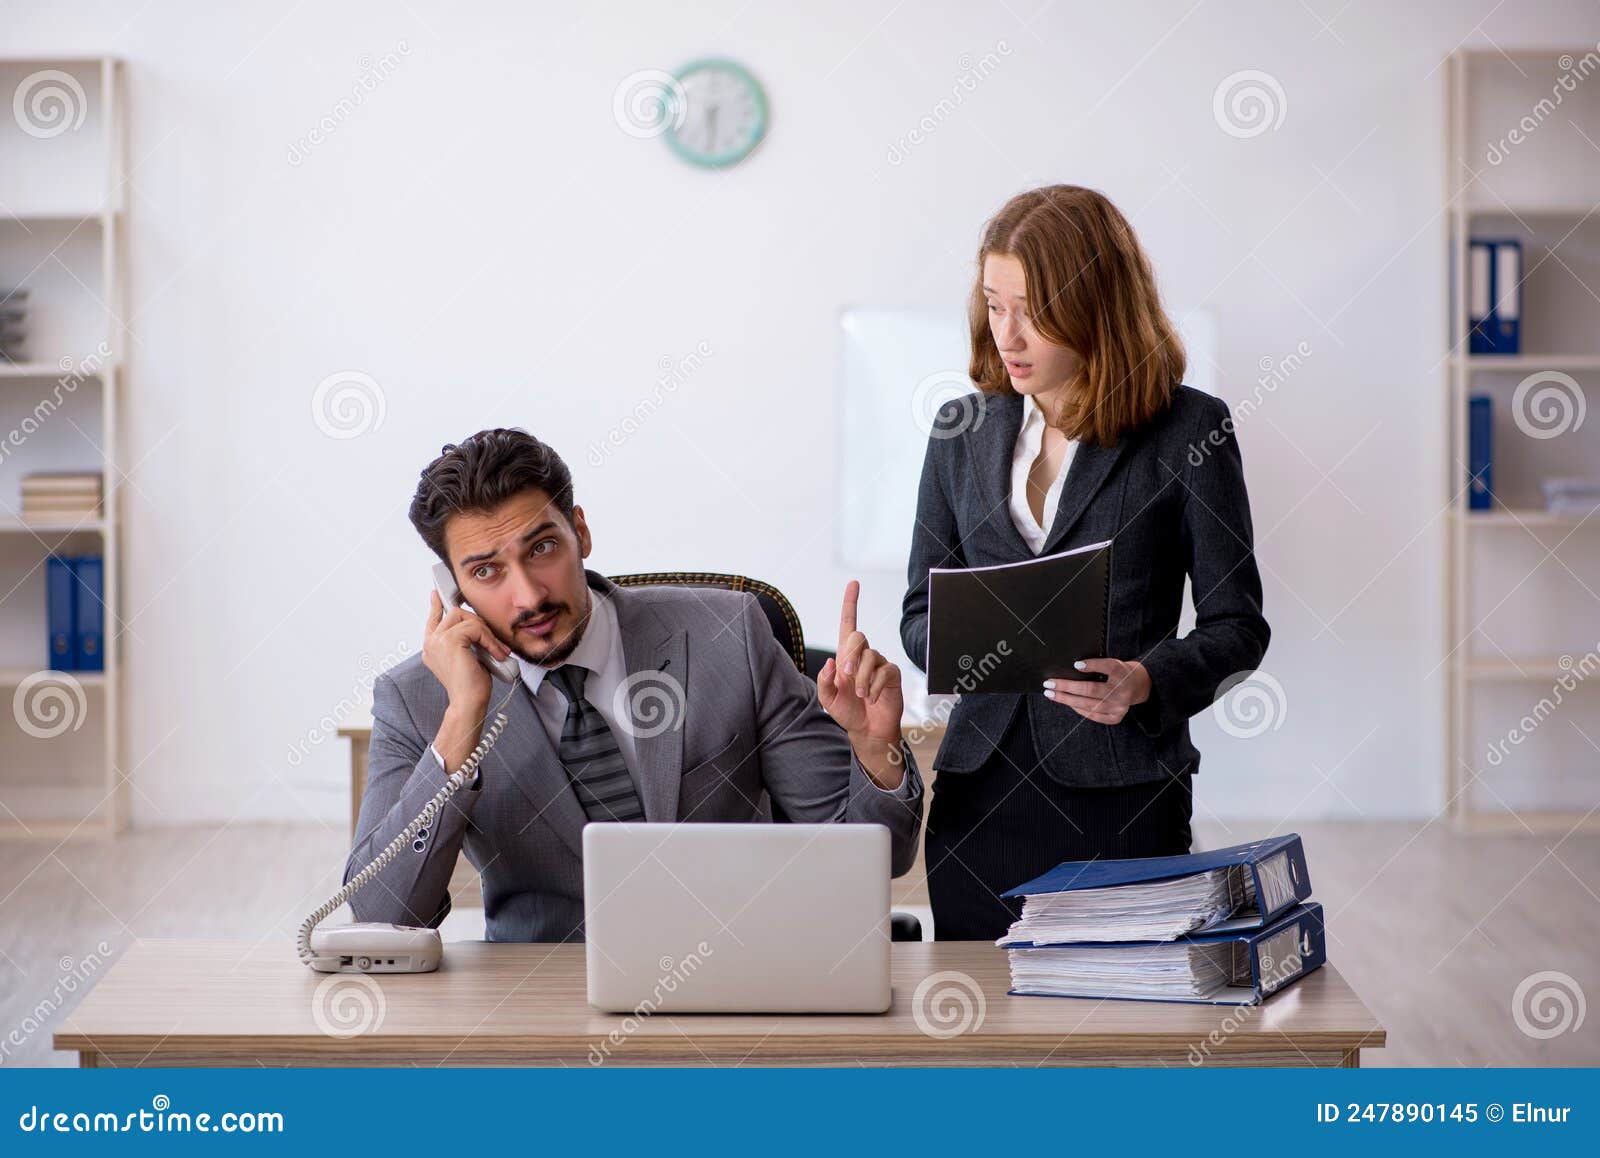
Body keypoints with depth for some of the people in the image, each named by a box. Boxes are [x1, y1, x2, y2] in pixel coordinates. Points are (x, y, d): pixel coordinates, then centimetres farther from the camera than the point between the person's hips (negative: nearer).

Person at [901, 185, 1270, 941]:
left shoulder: (1188, 429, -1)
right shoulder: (963, 430, 11)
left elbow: (1238, 623, 0)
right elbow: (922, 609, 14)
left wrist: (1147, 682, -17)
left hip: (1122, 797, -3)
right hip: (981, 792, 3)